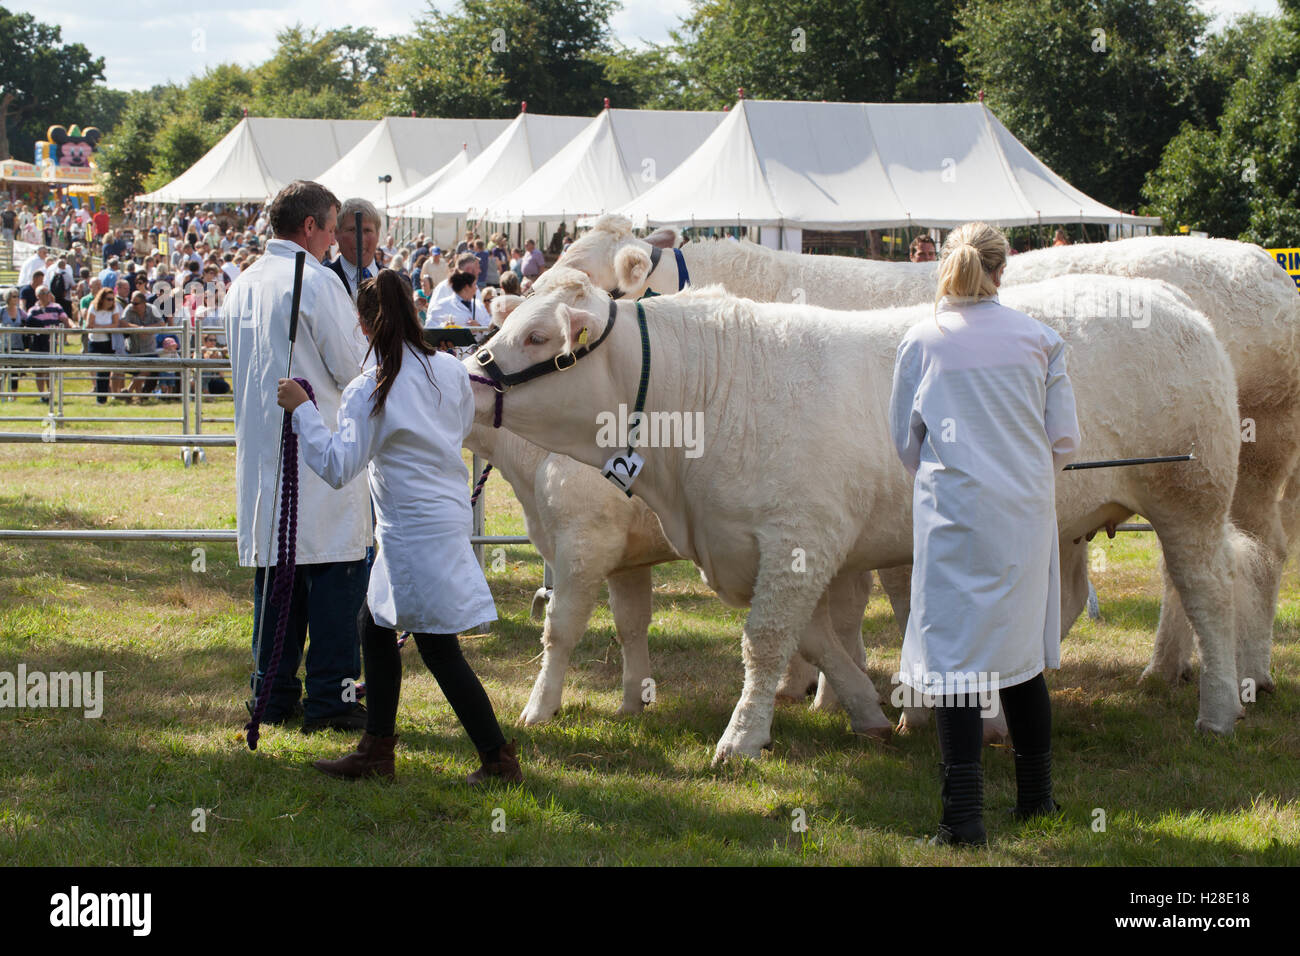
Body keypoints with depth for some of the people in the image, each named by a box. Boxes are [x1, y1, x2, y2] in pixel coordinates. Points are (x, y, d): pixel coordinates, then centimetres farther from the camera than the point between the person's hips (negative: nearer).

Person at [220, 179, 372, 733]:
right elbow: (353, 369, -11)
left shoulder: (242, 286, 11)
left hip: (261, 452, 8)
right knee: (336, 569, -2)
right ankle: (330, 698, -3)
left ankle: (274, 693, 14)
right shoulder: (316, 282, -13)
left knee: (275, 569, 12)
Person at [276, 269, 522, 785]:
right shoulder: (449, 370, 3)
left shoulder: (369, 390, -17)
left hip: (412, 526, -8)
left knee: (439, 648, -1)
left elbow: (339, 466, -22)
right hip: (448, 511, 8)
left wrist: (302, 409, -18)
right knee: (375, 627, 18)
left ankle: (499, 759, 3)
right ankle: (376, 752, 23)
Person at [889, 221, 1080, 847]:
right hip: (1025, 514, 2)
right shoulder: (1038, 339, 2)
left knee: (955, 656, -3)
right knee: (1022, 652, 16)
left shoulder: (921, 342, -1)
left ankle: (964, 814, -11)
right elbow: (1064, 440, 4)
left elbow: (905, 443, 7)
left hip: (952, 514, -2)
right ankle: (1035, 795, 27)